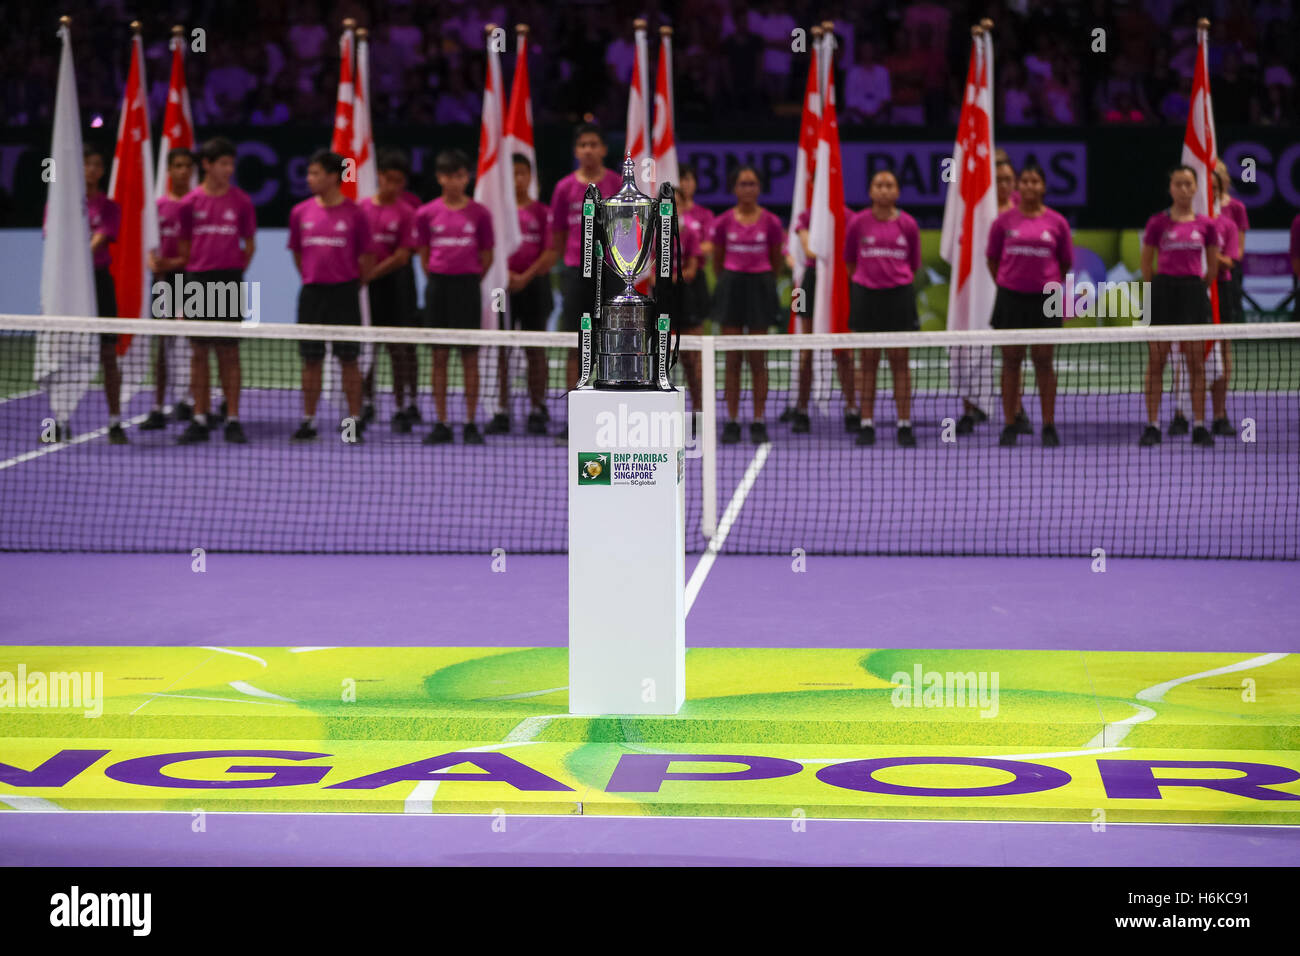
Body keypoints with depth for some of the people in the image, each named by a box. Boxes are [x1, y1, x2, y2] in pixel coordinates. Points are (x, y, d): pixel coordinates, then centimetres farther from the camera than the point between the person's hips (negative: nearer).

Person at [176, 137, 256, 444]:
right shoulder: (191, 201, 4)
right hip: (197, 280, 1)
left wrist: (234, 271, 5)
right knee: (199, 351, 3)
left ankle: (232, 420, 2)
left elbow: (249, 245, 10)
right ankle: (199, 419, 7)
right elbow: (184, 244, 10)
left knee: (229, 352, -1)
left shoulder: (241, 201, 3)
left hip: (229, 282, -1)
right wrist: (192, 272, 5)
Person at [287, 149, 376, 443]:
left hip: (344, 292, -2)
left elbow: (368, 256, 3)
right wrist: (311, 279, 13)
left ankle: (354, 421, 7)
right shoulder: (300, 212, 4)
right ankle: (308, 421, 11)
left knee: (348, 359, 0)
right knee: (311, 360, 5)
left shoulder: (354, 214, -4)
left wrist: (353, 285, 4)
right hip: (312, 293, 3)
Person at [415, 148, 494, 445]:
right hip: (437, 285, 1)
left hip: (468, 284, -1)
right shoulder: (427, 213, 3)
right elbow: (424, 254, 12)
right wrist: (438, 280, 7)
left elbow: (487, 256, 6)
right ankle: (441, 425, 7)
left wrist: (469, 282, 6)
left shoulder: (479, 213, 0)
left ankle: (470, 424, 4)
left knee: (469, 356, -1)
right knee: (439, 356, 3)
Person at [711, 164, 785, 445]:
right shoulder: (723, 223, 0)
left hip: (760, 287, -1)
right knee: (732, 360, 2)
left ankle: (758, 422, 6)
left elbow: (776, 261, 9)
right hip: (731, 285, 1)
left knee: (758, 359, 0)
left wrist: (763, 282, 11)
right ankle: (731, 422, 5)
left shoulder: (771, 222, -2)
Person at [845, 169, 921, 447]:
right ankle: (867, 425, 8)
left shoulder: (907, 224, 1)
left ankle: (904, 425, 5)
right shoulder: (858, 223, 0)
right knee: (868, 361, 3)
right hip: (865, 295, 0)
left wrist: (900, 280, 9)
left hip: (899, 294, 0)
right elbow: (849, 259, 12)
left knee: (900, 361, 1)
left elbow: (914, 264, 10)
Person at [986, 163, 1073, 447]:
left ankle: (1049, 426, 8)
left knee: (1043, 361, 2)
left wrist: (1051, 283, 11)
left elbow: (1065, 262, 11)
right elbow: (992, 258, 12)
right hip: (1011, 297, 0)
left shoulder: (1057, 223, 2)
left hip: (1044, 298, 0)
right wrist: (1005, 283, 11)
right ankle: (1010, 425, 8)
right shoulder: (1004, 221, 2)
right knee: (1011, 361, 3)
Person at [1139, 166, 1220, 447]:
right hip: (1163, 288, -1)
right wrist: (1158, 291, 4)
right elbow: (1146, 264, 7)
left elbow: (1212, 267, 12)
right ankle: (1152, 426, 1)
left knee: (1196, 362, 1)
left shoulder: (1206, 224, 6)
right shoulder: (1157, 223, 2)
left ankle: (1199, 426, 6)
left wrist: (1198, 289, 8)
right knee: (1156, 361, -2)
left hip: (1194, 290, 1)